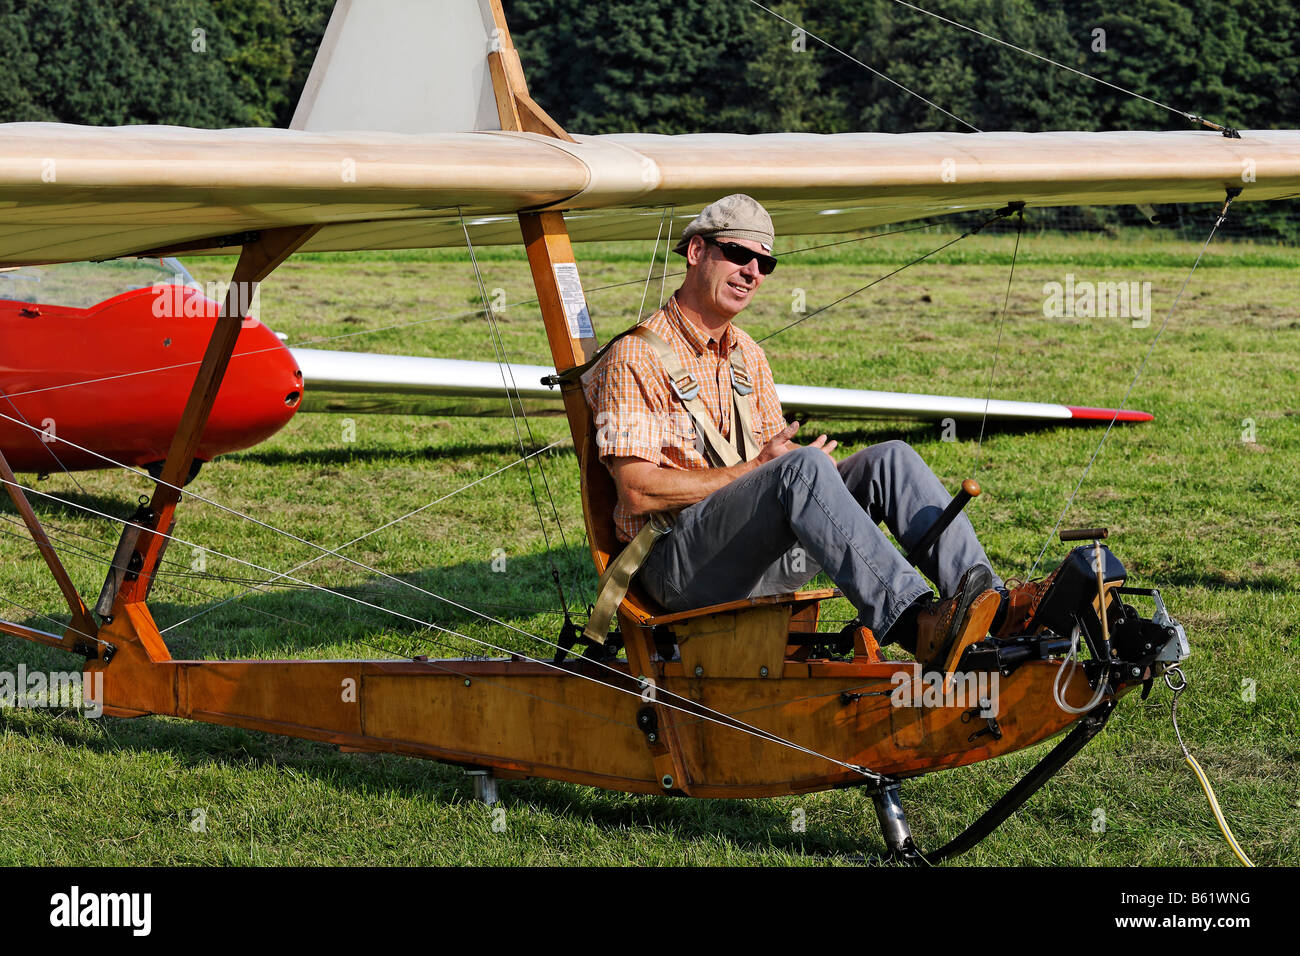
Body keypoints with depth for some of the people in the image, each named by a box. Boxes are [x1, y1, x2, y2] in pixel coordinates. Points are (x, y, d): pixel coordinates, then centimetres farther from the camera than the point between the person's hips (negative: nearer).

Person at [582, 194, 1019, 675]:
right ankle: (917, 627, -50)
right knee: (803, 467, -33)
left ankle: (994, 604, -25)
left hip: (764, 554, 8)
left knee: (890, 458, -10)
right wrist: (758, 469, -15)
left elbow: (779, 449, 21)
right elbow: (638, 491, -16)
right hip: (677, 562, -8)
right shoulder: (635, 358, -7)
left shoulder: (746, 353, 19)